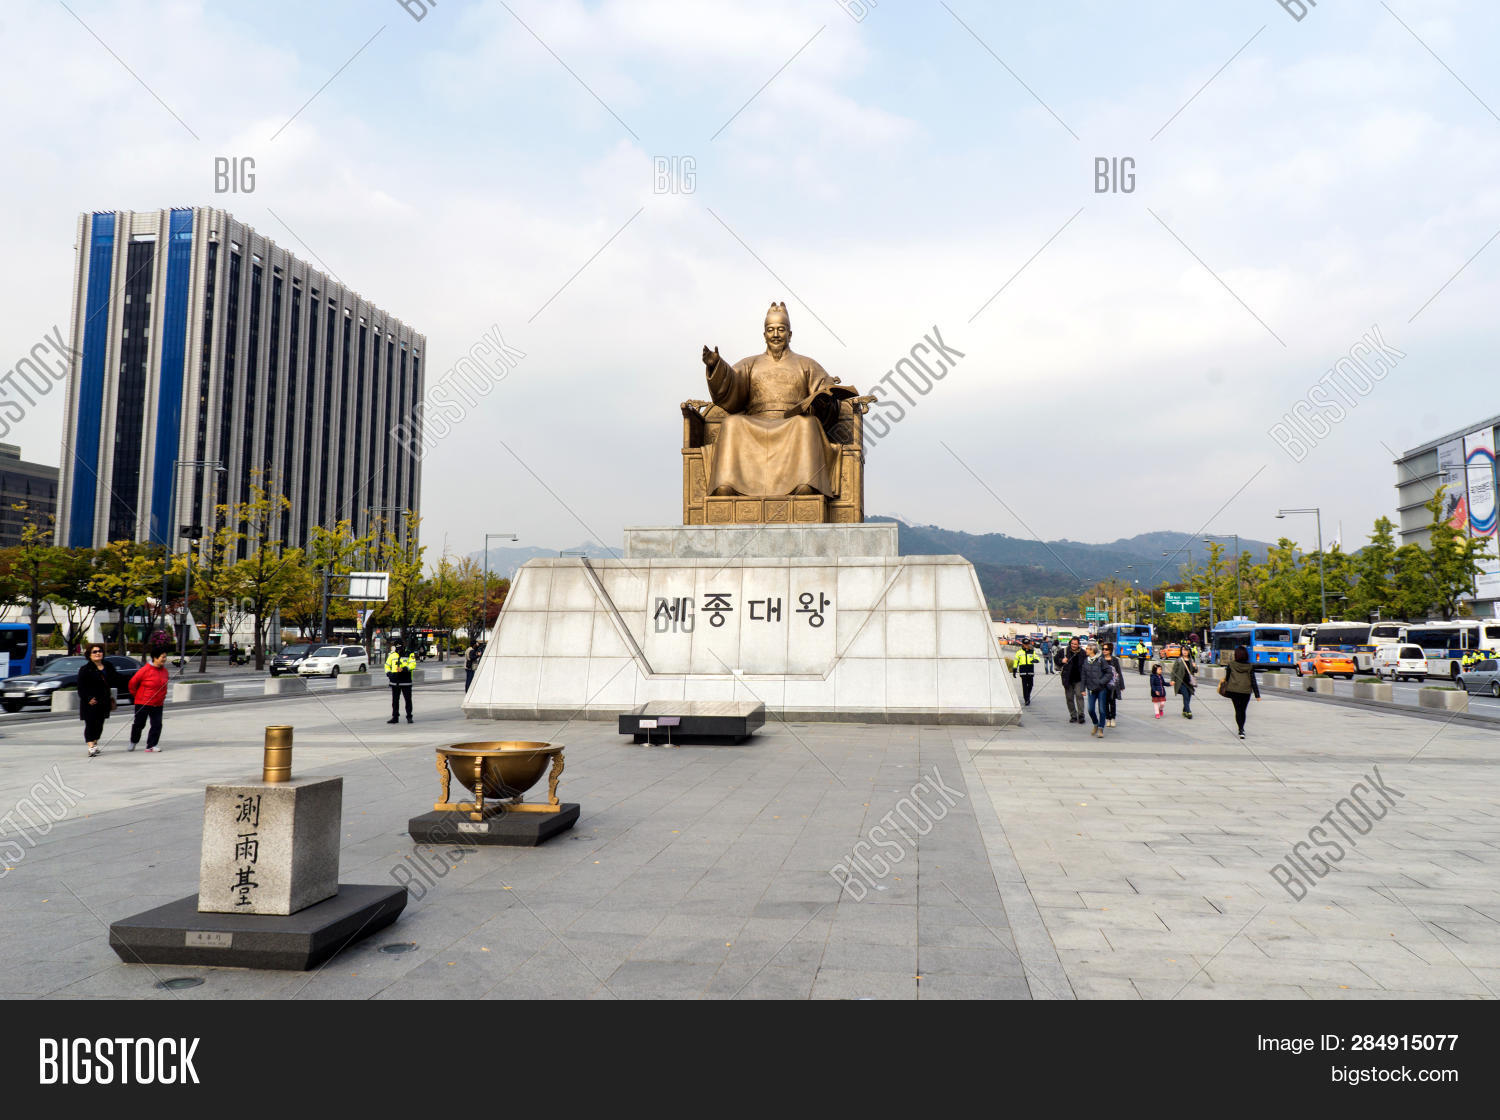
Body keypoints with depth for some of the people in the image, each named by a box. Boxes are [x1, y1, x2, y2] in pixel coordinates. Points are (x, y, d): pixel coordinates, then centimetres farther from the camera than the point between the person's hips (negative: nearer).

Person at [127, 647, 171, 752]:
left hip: (158, 704, 5)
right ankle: (133, 743, 33)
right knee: (139, 724, 10)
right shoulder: (145, 670, -15)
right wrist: (136, 695, 2)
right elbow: (132, 683, -6)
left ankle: (150, 746, 2)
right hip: (143, 704, -5)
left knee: (157, 725, -4)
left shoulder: (164, 670, 4)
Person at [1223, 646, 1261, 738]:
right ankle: (1241, 729, 27)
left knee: (1238, 710, 2)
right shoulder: (1250, 666, -1)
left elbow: (1227, 678, 1)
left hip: (1234, 691, -1)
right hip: (1246, 691, 1)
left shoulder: (1230, 665, -4)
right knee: (1243, 710, 16)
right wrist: (1257, 695, 2)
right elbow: (1253, 681, -1)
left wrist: (1226, 691, 15)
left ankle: (1241, 730, -14)